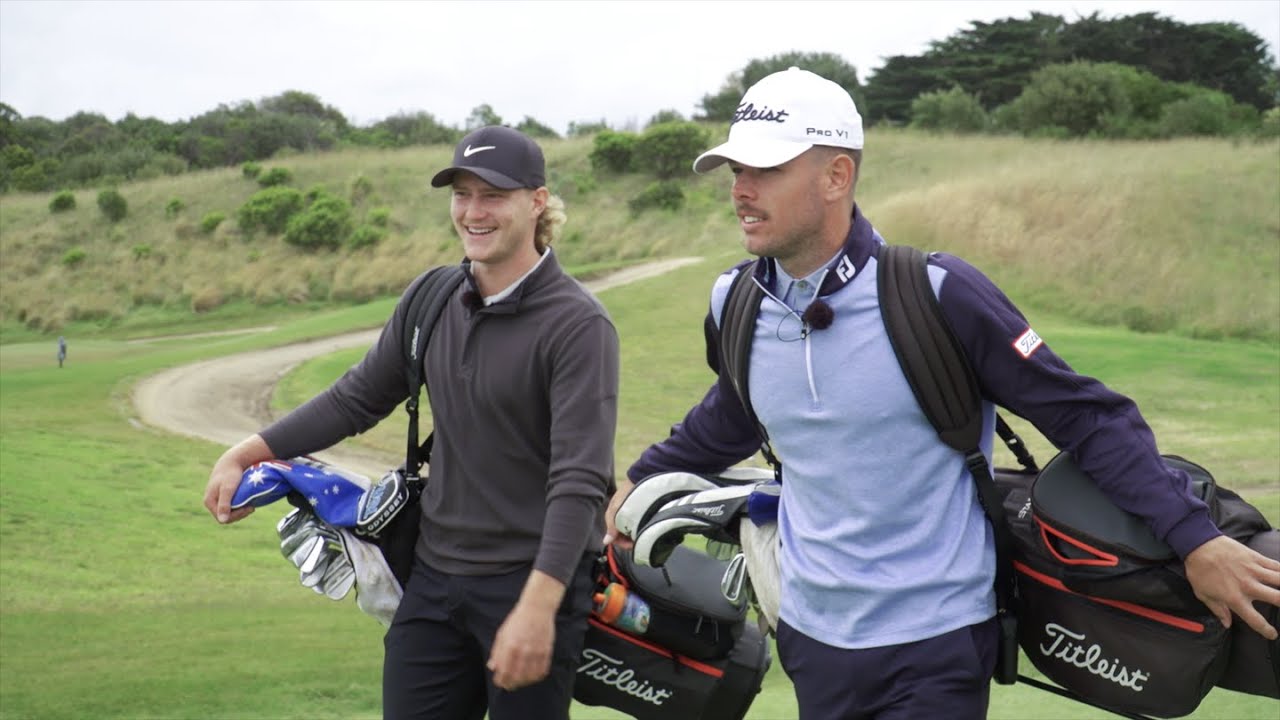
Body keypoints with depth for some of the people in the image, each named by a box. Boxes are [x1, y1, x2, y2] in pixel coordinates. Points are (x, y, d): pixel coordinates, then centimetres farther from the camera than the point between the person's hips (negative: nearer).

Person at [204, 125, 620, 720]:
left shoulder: (577, 325, -13)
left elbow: (579, 480, -20)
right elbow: (359, 398, 18)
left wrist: (539, 605, -30)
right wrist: (248, 452, 11)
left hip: (533, 581, -6)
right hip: (433, 580, 6)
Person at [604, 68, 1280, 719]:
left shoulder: (938, 294, -16)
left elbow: (1086, 416, -12)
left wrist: (1194, 538, -18)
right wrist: (640, 480, 31)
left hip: (933, 650, -5)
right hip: (811, 638, 5)